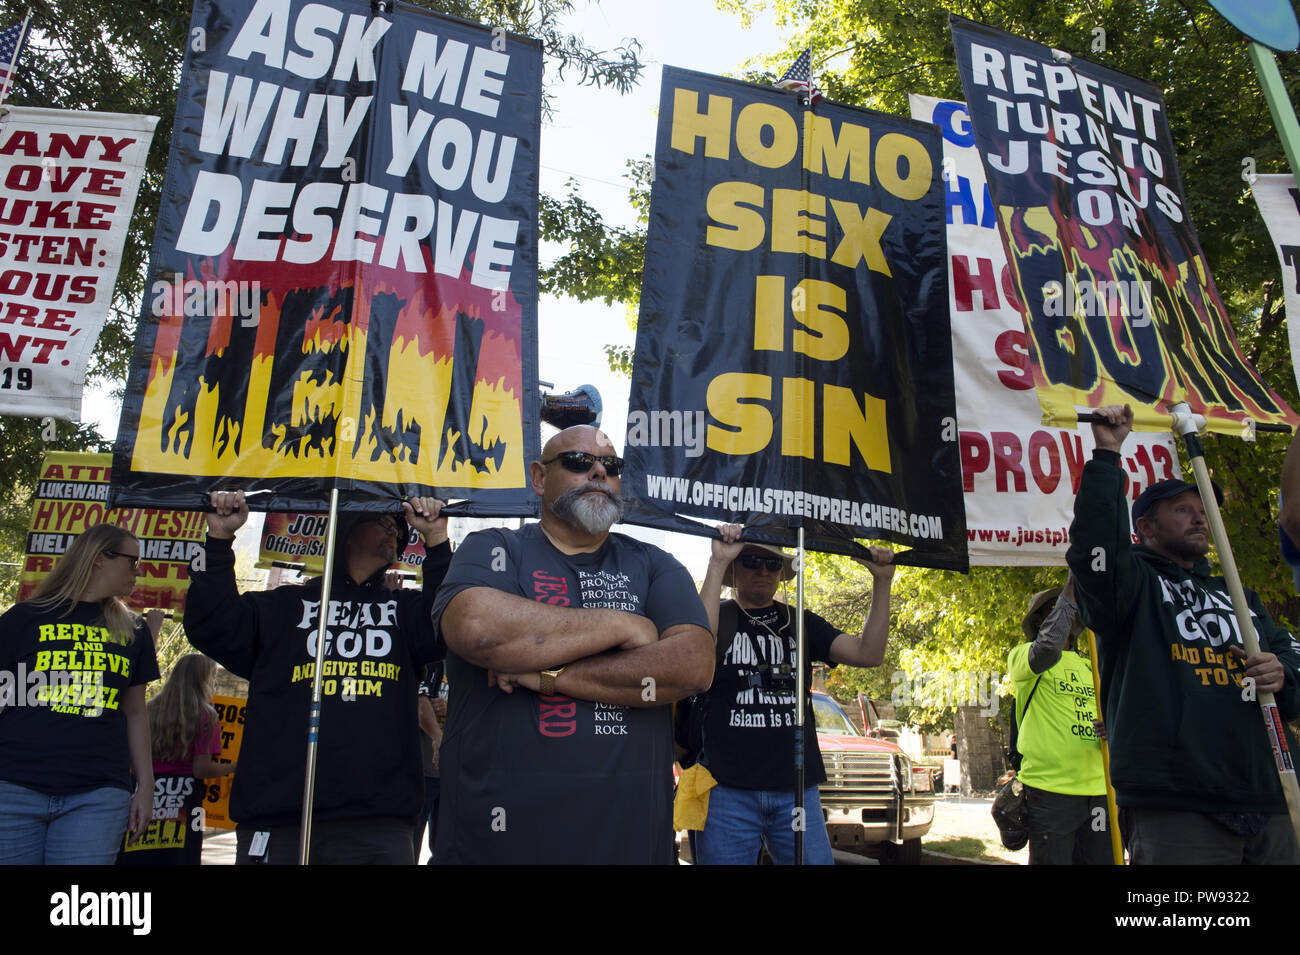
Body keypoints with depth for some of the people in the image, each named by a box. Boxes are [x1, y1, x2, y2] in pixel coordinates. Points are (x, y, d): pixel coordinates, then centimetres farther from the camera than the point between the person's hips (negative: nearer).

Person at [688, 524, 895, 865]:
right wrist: (717, 564, -24)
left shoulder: (801, 623, 14)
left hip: (796, 788, 3)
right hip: (728, 789, -3)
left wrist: (882, 583, -5)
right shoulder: (719, 615, 4)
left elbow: (868, 653, 3)